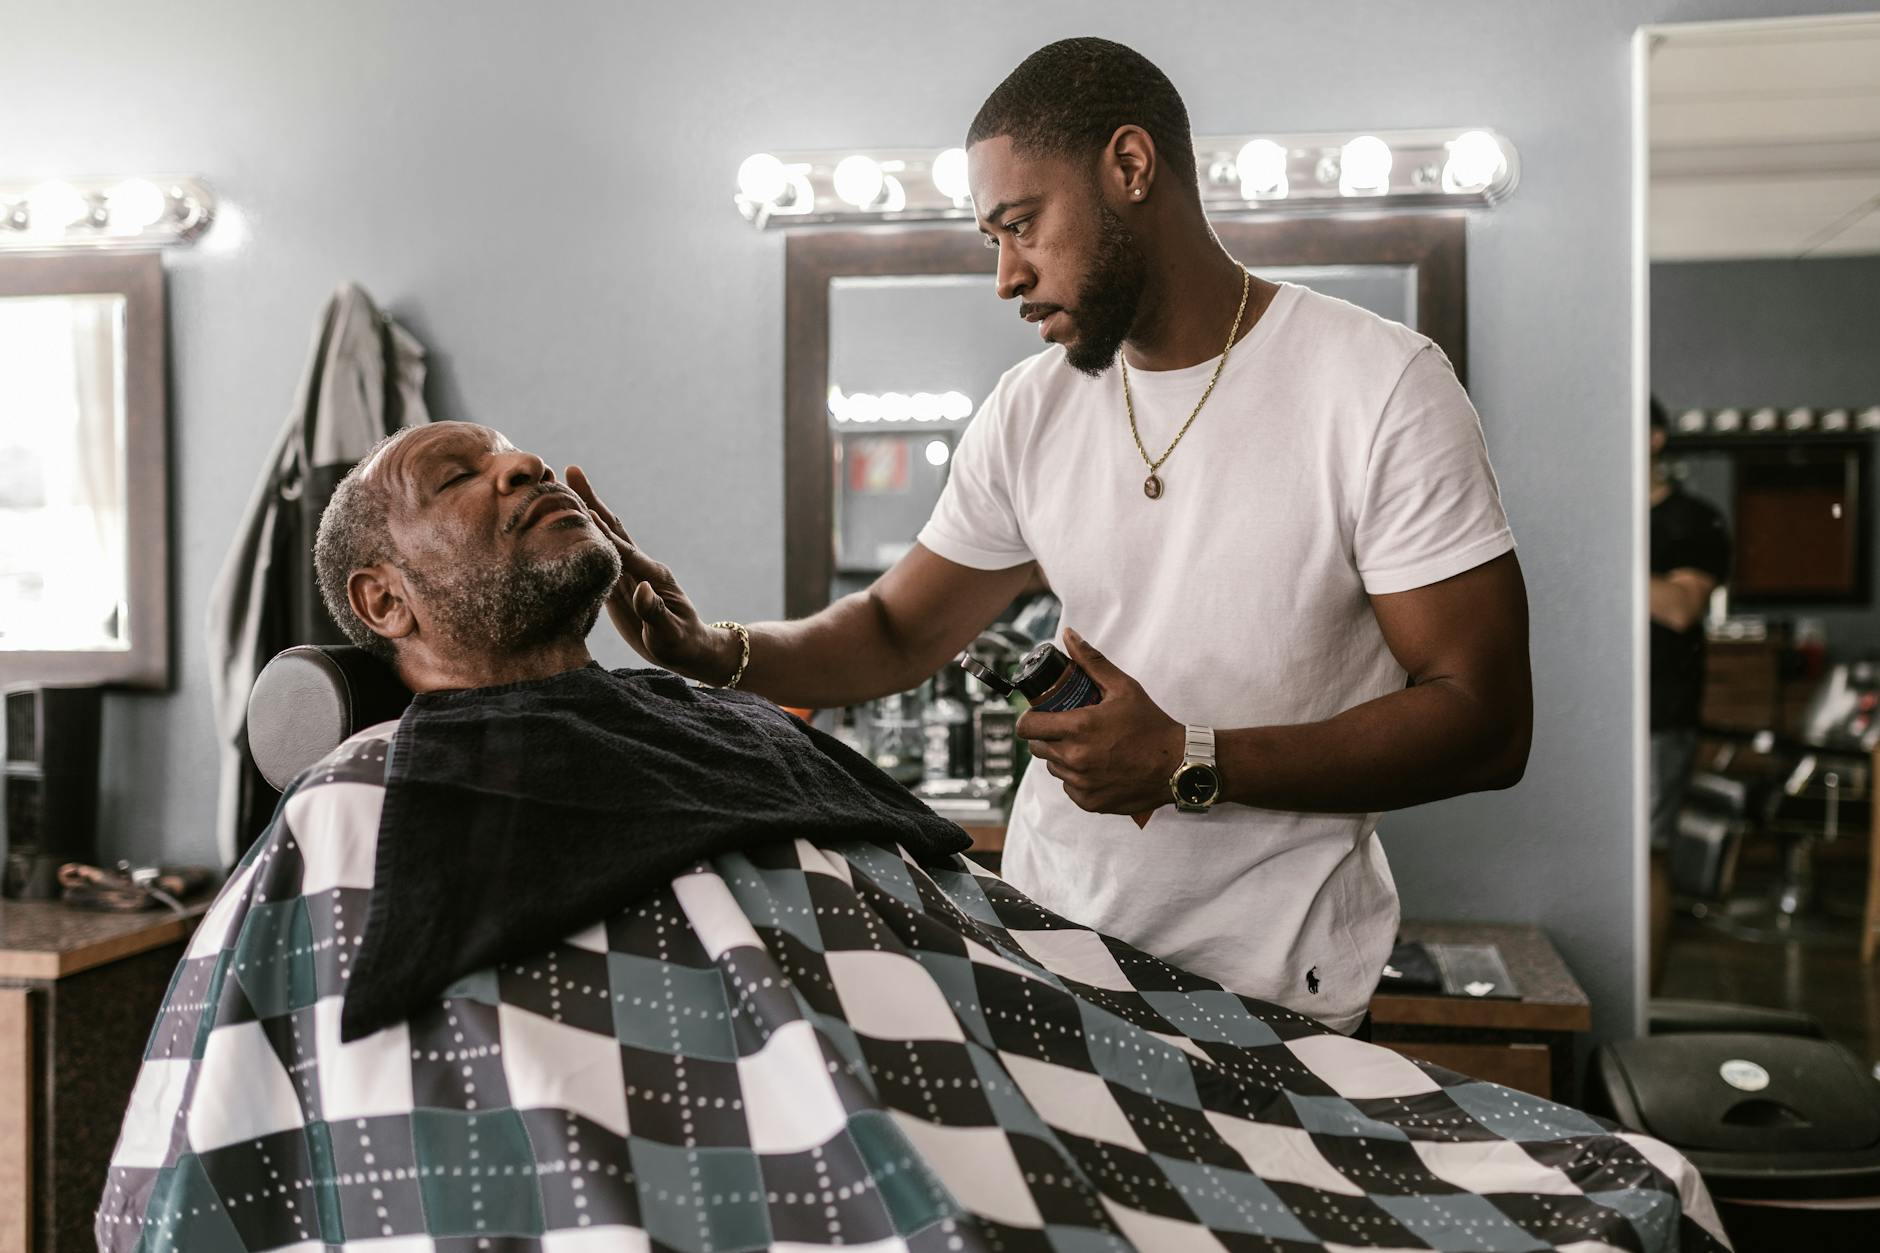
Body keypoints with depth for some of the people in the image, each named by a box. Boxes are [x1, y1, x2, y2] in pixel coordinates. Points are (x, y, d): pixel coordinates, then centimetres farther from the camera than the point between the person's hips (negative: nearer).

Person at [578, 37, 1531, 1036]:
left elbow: (1486, 725, -14)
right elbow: (896, 633, 11)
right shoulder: (1029, 412, 5)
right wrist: (720, 653, -9)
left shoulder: (1378, 387, -11)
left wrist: (1192, 765, -21)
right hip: (1046, 932, 4)